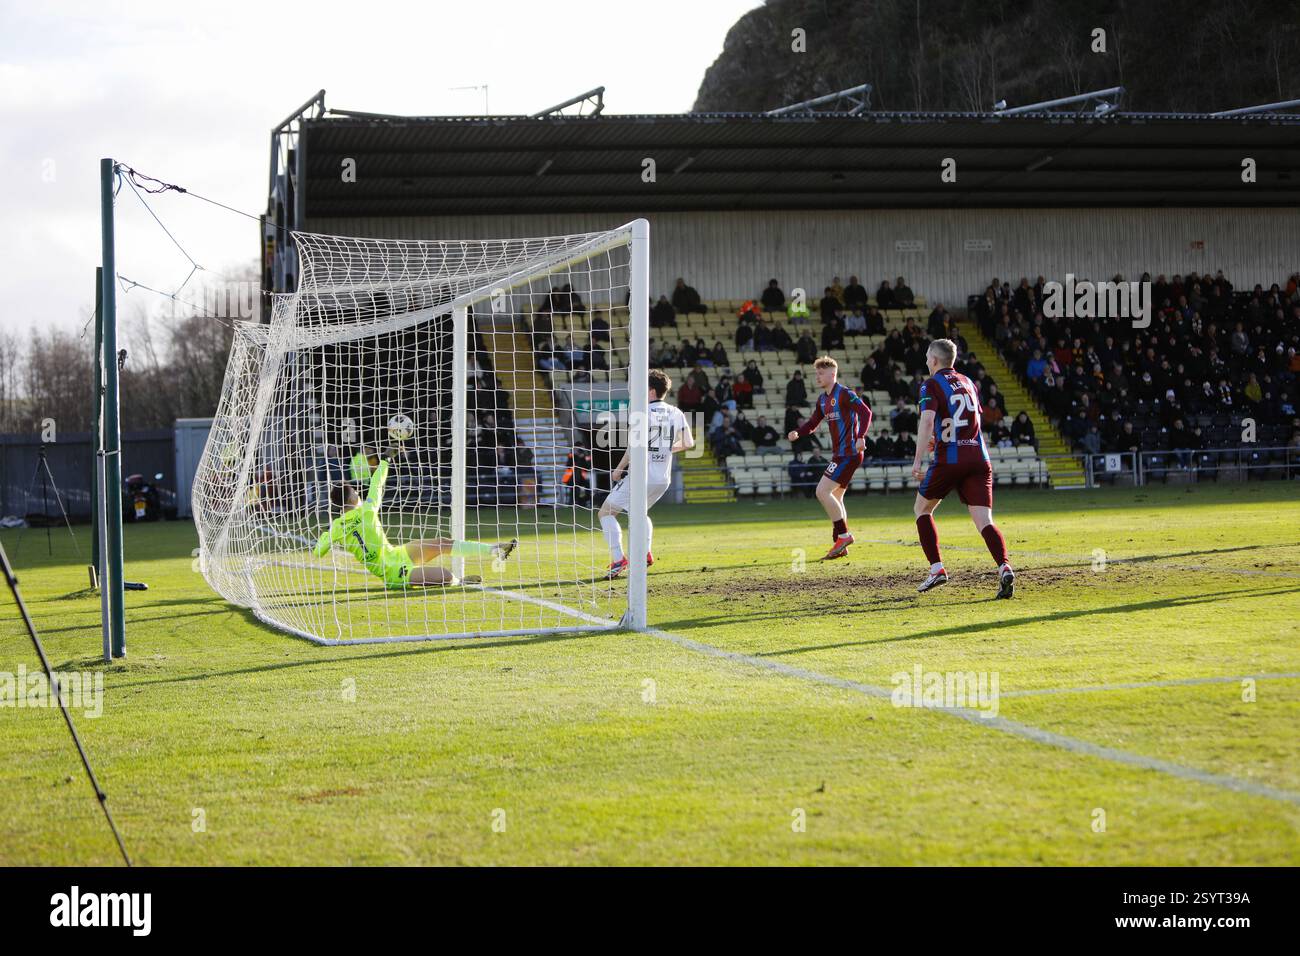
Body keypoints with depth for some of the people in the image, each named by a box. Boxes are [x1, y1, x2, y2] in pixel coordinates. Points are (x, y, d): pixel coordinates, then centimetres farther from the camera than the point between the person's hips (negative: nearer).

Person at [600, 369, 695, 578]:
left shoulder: (644, 412, -12)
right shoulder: (676, 414, 6)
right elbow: (689, 443, 8)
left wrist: (618, 469, -8)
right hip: (663, 479, 7)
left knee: (607, 512, 2)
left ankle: (618, 559, -13)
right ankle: (646, 552, 15)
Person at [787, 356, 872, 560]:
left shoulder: (844, 394, -12)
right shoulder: (822, 399, 16)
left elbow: (865, 412, -19)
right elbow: (813, 424, 22)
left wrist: (861, 437, -31)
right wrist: (797, 433, 2)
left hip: (849, 453, -10)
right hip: (839, 454, 10)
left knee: (822, 491, -15)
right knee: (835, 498, 13)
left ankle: (843, 535, -10)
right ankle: (840, 546, 16)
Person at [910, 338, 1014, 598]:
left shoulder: (931, 385, -1)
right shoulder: (968, 383, 19)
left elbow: (927, 421, -16)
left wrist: (917, 461, -17)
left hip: (948, 460, -4)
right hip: (978, 458, 4)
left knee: (922, 509, 19)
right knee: (984, 521, -4)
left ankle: (936, 568, 9)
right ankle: (1004, 567, -29)